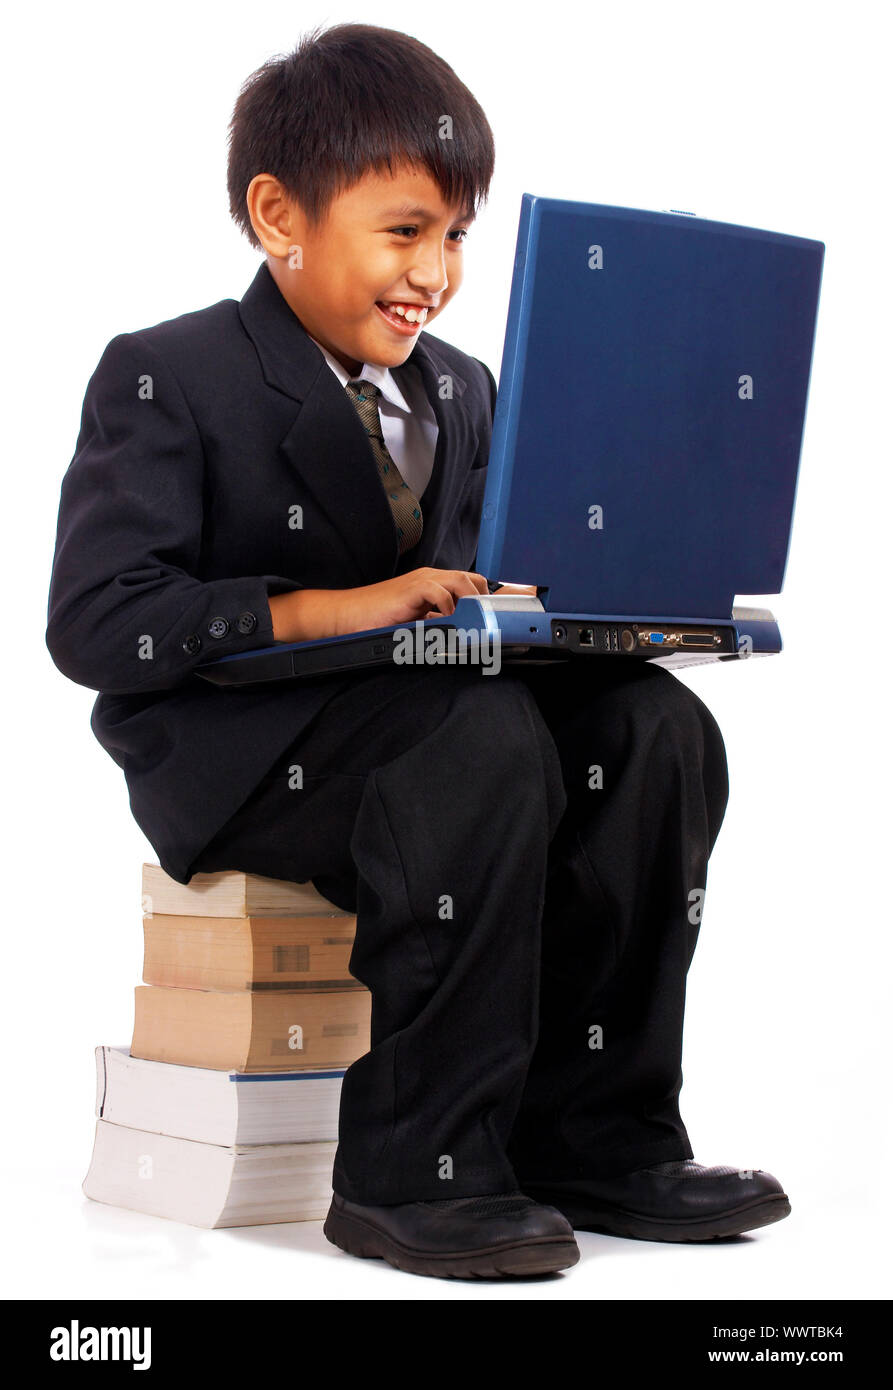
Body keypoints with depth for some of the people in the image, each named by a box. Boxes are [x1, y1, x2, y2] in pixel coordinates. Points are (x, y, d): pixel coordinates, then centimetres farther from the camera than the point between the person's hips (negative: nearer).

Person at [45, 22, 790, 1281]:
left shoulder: (459, 391, 15)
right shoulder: (164, 379, -6)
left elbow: (473, 588, 18)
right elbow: (94, 623, -16)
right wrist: (327, 609, -25)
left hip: (420, 700, 7)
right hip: (230, 754, -7)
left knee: (655, 725, -17)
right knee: (483, 742, -34)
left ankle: (594, 1138, -12)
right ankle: (416, 1172, -26)